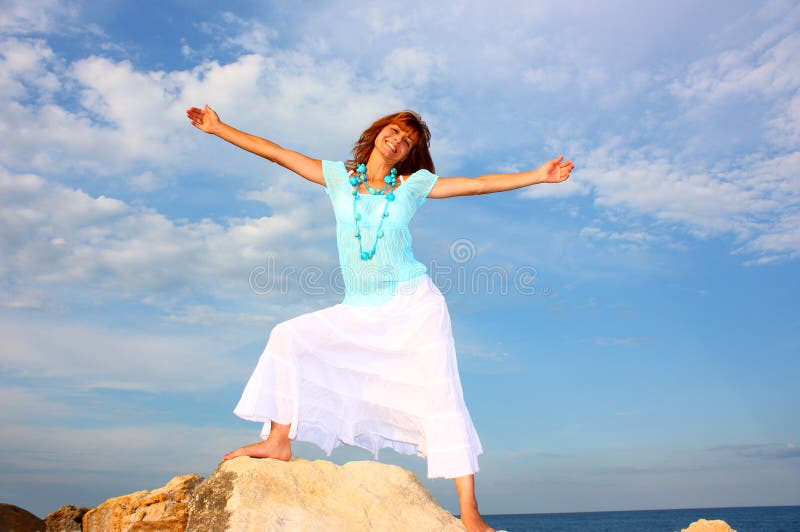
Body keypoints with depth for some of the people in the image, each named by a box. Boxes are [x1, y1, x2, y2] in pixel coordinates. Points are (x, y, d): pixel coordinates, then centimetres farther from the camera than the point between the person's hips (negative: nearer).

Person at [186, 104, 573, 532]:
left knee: (442, 396, -7)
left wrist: (538, 175, -3)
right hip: (360, 311, 3)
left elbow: (479, 184, 3)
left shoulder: (413, 184, 4)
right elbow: (276, 153, 9)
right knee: (288, 336, -8)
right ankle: (278, 442, 2)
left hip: (415, 304, -2)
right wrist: (218, 127, 9)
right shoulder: (338, 175, 9)